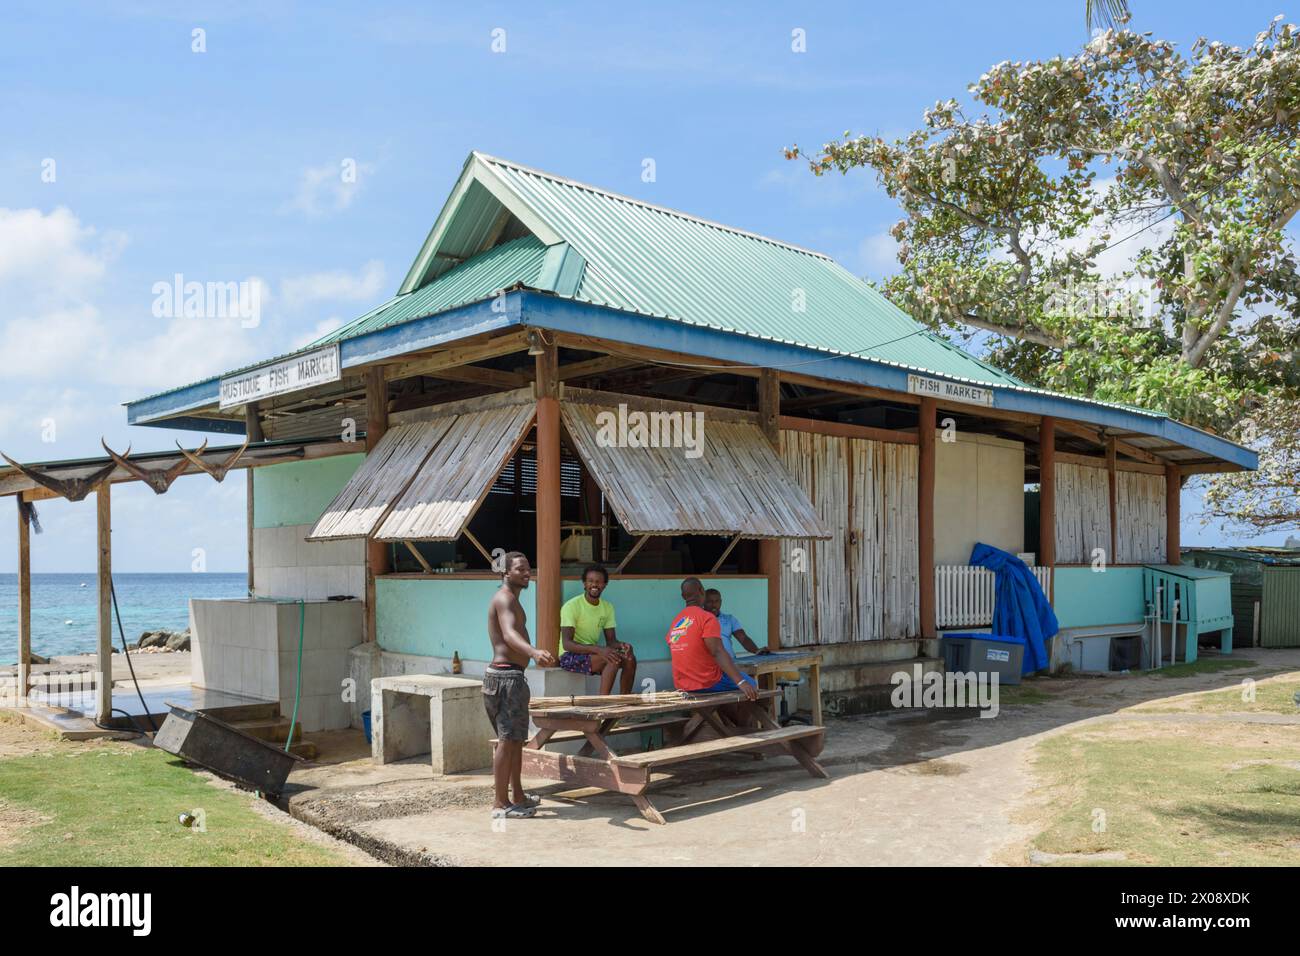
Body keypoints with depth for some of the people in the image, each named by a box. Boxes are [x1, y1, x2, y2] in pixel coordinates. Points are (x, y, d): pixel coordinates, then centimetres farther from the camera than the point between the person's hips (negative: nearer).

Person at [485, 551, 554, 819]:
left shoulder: (511, 599, 18)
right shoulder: (505, 598, -15)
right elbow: (509, 633, -35)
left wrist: (533, 653, 50)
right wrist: (534, 652, -52)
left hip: (512, 676, 11)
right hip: (506, 676, -11)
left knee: (517, 739, 15)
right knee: (507, 740, -7)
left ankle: (518, 797, 24)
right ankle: (501, 803, -3)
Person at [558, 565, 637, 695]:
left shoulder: (607, 607, 7)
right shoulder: (571, 606, -15)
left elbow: (611, 640, 7)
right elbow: (566, 644, -22)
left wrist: (622, 645, -19)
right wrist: (598, 649, -34)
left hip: (593, 653, 7)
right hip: (570, 656, -7)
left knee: (630, 658, -15)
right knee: (613, 659, -29)